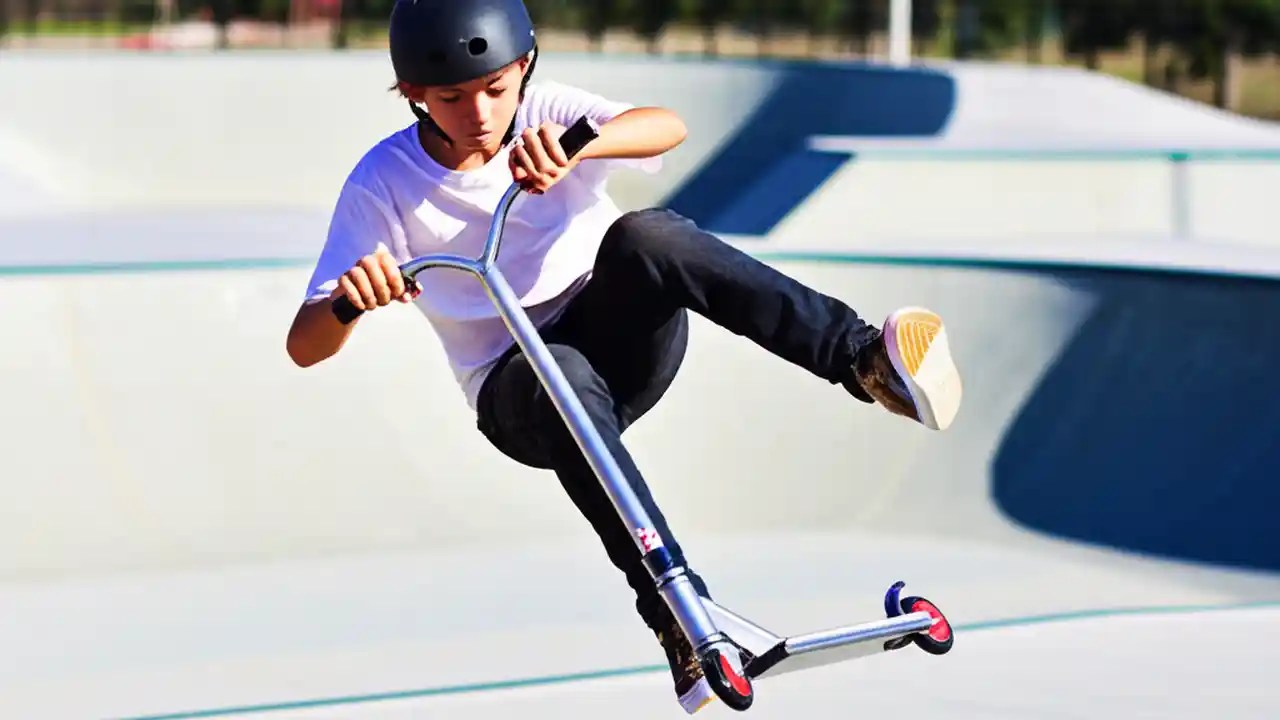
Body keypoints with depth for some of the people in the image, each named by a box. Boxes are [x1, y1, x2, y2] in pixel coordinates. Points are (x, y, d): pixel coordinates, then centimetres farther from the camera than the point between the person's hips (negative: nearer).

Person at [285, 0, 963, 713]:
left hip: (622, 340, 2)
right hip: (518, 390, -1)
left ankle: (861, 356, -40)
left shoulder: (546, 114, -5)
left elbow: (668, 127, -26)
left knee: (645, 235, -31)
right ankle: (679, 609, -51)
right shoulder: (385, 183, -9)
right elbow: (305, 346, -13)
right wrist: (348, 301, -37)